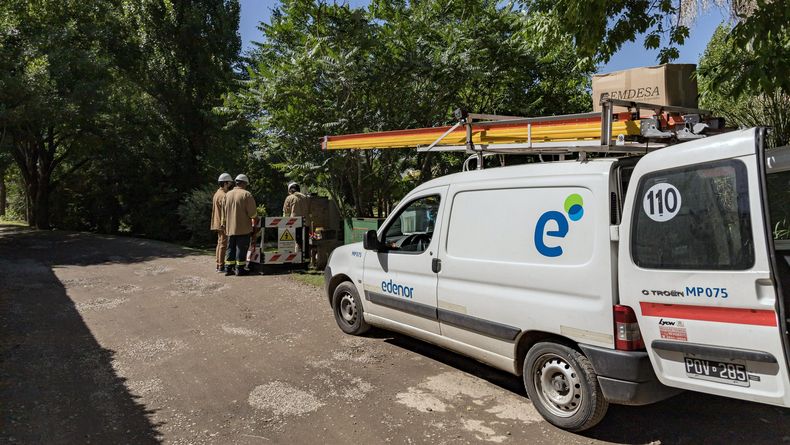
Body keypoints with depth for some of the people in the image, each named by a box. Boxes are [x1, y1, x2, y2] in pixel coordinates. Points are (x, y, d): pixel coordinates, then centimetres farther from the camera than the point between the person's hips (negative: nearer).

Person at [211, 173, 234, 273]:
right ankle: (221, 266, -4)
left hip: (218, 224, 11)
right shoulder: (223, 195, -17)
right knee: (223, 245, -7)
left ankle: (219, 265, 22)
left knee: (220, 244, 15)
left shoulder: (217, 194, 16)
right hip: (223, 224, -11)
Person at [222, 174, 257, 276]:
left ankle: (228, 268, 14)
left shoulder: (228, 194, 9)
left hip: (230, 227, 6)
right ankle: (239, 269, 3)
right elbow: (252, 212, -13)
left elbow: (224, 212, 14)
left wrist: (224, 223, 23)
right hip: (243, 227, -6)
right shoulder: (246, 194, -10)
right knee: (241, 248, 1)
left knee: (231, 248, 12)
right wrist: (255, 217, 8)